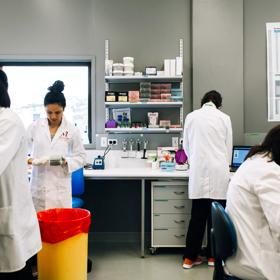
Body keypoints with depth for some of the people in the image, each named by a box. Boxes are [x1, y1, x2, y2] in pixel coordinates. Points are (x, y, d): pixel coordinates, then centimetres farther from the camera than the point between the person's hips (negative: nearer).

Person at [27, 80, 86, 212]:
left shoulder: (72, 130, -1)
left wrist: (66, 162, -13)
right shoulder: (35, 127, 2)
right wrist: (27, 159, -13)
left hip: (60, 186, -1)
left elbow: (81, 157, 5)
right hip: (38, 185, 1)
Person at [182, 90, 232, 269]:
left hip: (199, 172, 1)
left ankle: (190, 257, 13)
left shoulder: (191, 117, 4)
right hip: (218, 173, -1)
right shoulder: (224, 118, 2)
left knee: (197, 215, 8)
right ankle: (213, 256, 19)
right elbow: (229, 146, 8)